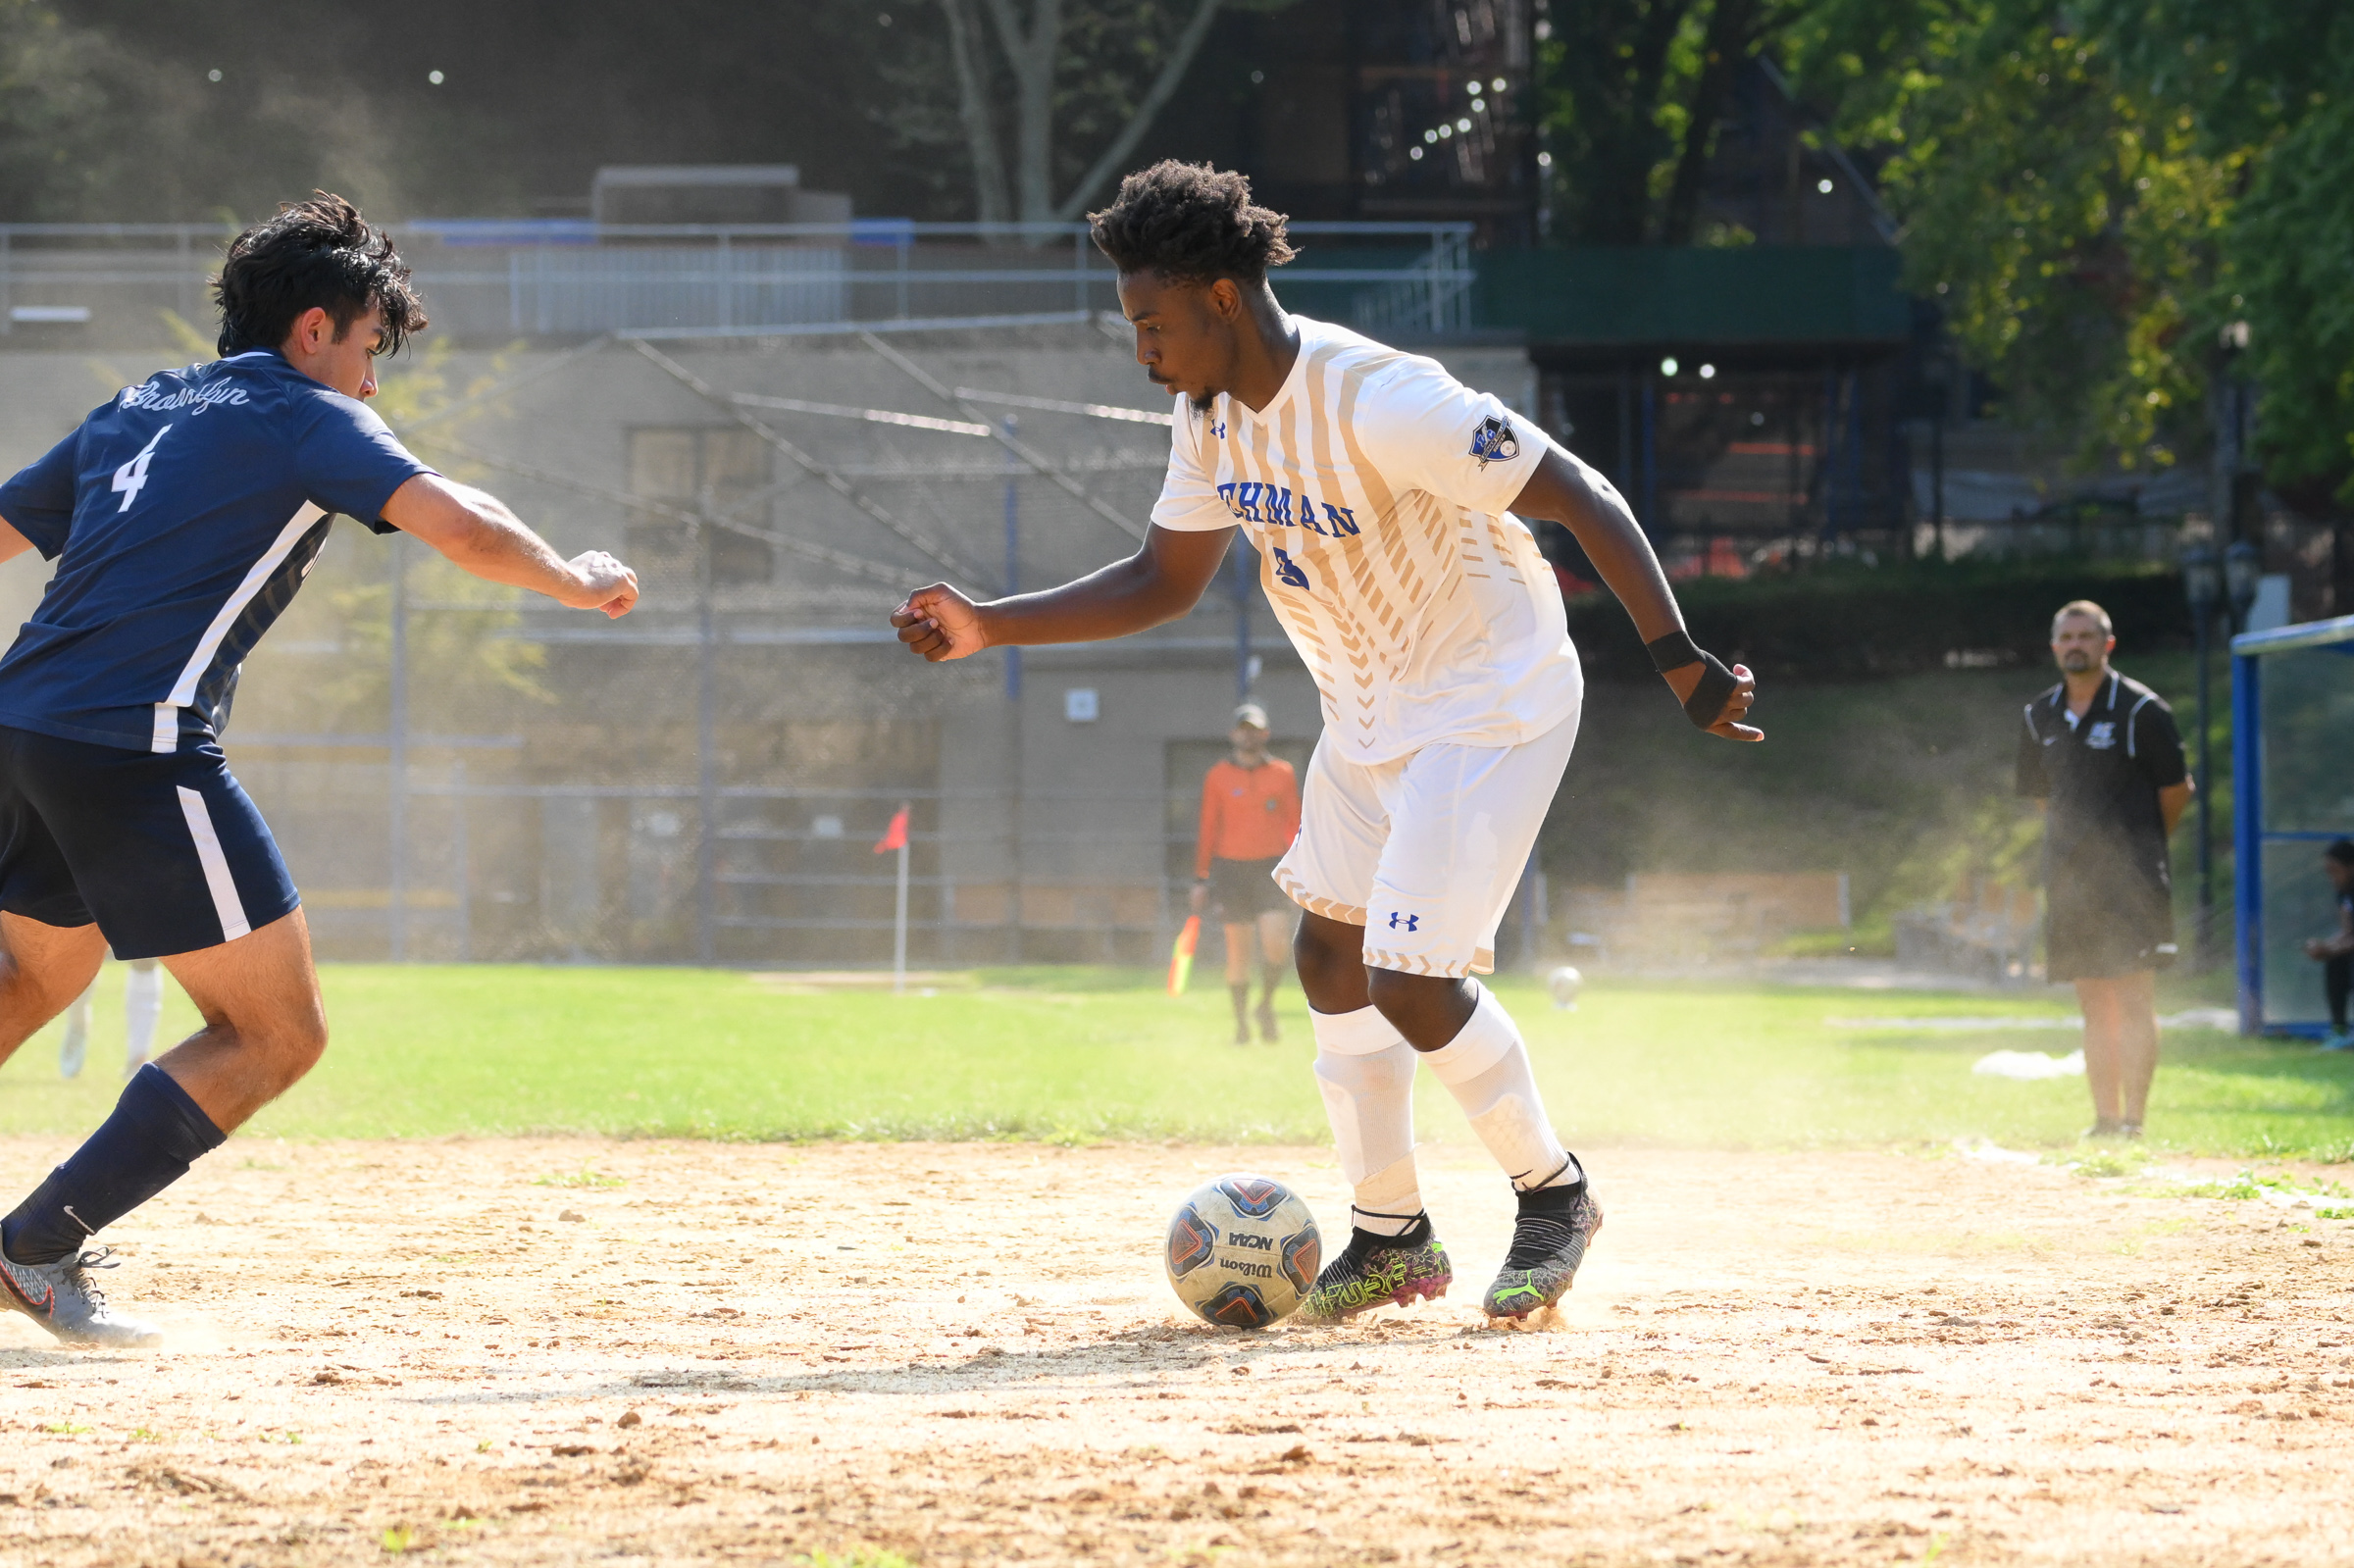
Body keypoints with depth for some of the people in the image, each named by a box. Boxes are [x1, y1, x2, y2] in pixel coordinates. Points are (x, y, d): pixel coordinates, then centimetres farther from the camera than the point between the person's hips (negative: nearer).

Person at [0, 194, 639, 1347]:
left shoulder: (133, 411, 22)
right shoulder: (303, 415, 1)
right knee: (276, 1035, -1)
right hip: (141, 749, -8)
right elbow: (457, 526, -12)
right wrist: (580, 584, 4)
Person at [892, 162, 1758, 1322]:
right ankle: (1391, 1238, 26)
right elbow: (1165, 580, 7)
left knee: (1411, 989, -15)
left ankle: (1552, 1193, 8)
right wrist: (988, 628, -3)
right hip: (1366, 714, 9)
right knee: (1330, 956, 13)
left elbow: (1580, 498, -29)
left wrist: (1678, 661, -35)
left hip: (1493, 707, -9)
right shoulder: (1212, 416, -4)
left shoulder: (1382, 403, -30)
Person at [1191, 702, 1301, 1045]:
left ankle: (1266, 1005, 8)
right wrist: (1200, 880, 3)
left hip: (1271, 868, 0)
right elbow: (1207, 831, 6)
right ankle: (1241, 1021, 10)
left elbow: (1295, 825, 9)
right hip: (1231, 867, 0)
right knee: (1238, 949, 0)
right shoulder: (1218, 777, 5)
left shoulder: (1282, 773, 7)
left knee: (1276, 941, -15)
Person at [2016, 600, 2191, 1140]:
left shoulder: (2141, 710, -6)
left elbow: (2176, 790, 1)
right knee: (2095, 1007, 8)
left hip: (2131, 874, -6)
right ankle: (2106, 1118, 11)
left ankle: (2133, 1119, -13)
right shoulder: (2041, 718, 11)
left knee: (2133, 1002, -11)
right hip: (2070, 880, 6)